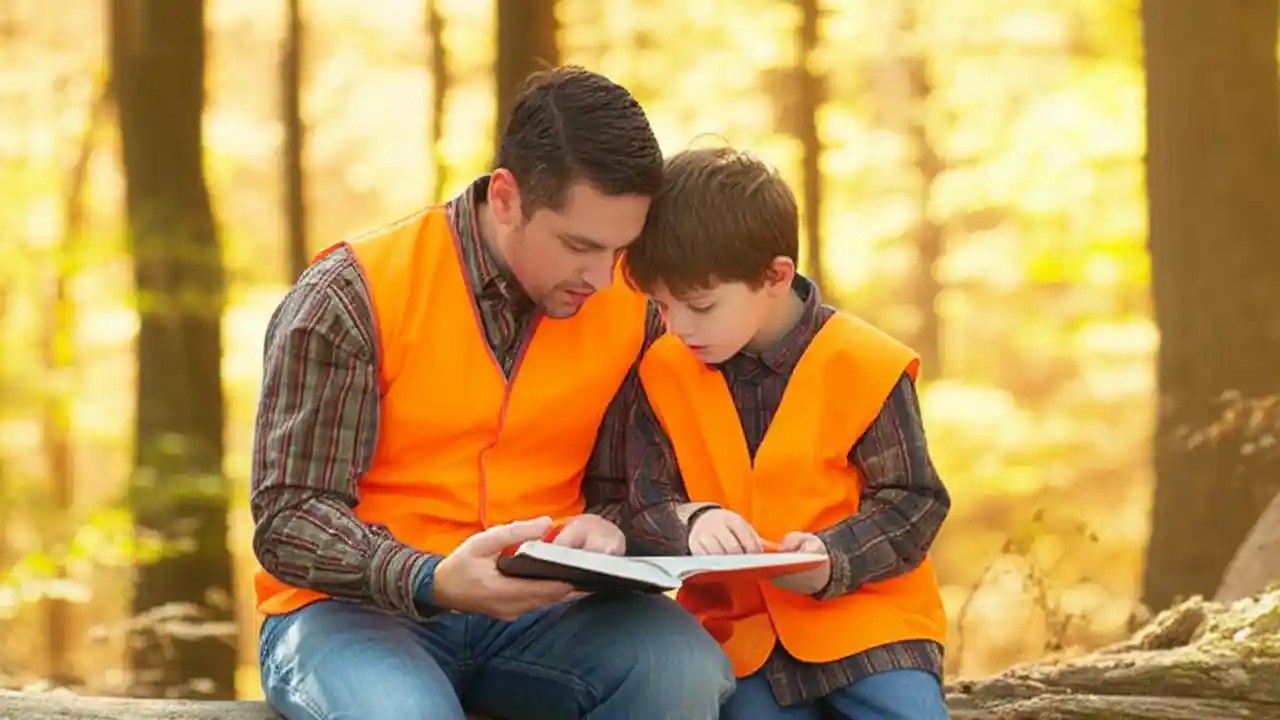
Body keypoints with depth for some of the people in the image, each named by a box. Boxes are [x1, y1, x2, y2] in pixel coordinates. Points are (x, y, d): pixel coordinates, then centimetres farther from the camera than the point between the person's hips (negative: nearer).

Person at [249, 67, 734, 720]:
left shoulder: (629, 311, 2)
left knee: (685, 666, -26)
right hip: (359, 608, -4)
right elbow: (290, 520, -14)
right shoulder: (353, 299, -12)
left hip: (536, 609, 4)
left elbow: (621, 493, 12)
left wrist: (602, 531, -14)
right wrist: (435, 582, -32)